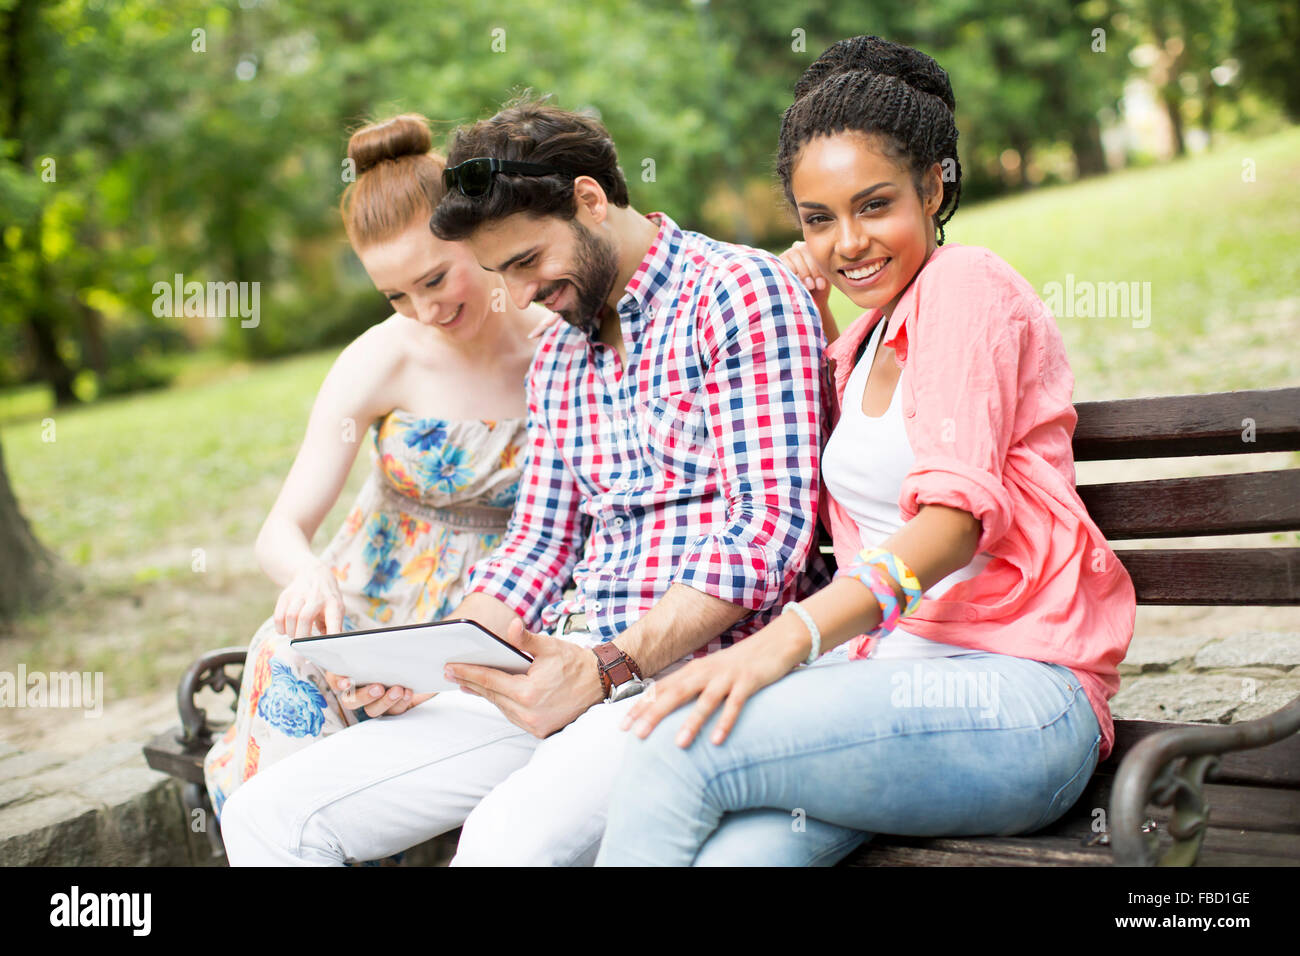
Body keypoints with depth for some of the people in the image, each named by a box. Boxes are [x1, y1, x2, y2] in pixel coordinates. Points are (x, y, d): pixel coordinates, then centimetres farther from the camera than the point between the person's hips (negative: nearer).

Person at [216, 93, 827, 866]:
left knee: (507, 838, -37)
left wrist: (609, 667, -21)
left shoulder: (740, 290, -5)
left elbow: (772, 529, -14)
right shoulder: (560, 353, 21)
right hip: (569, 666, 8)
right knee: (270, 814, -3)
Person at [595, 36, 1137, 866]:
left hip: (1018, 698, -6)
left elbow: (958, 512, -16)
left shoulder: (970, 284, -2)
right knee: (734, 852, -28)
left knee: (678, 750, -29)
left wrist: (788, 638, -30)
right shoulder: (869, 337, 24)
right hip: (905, 682, 7)